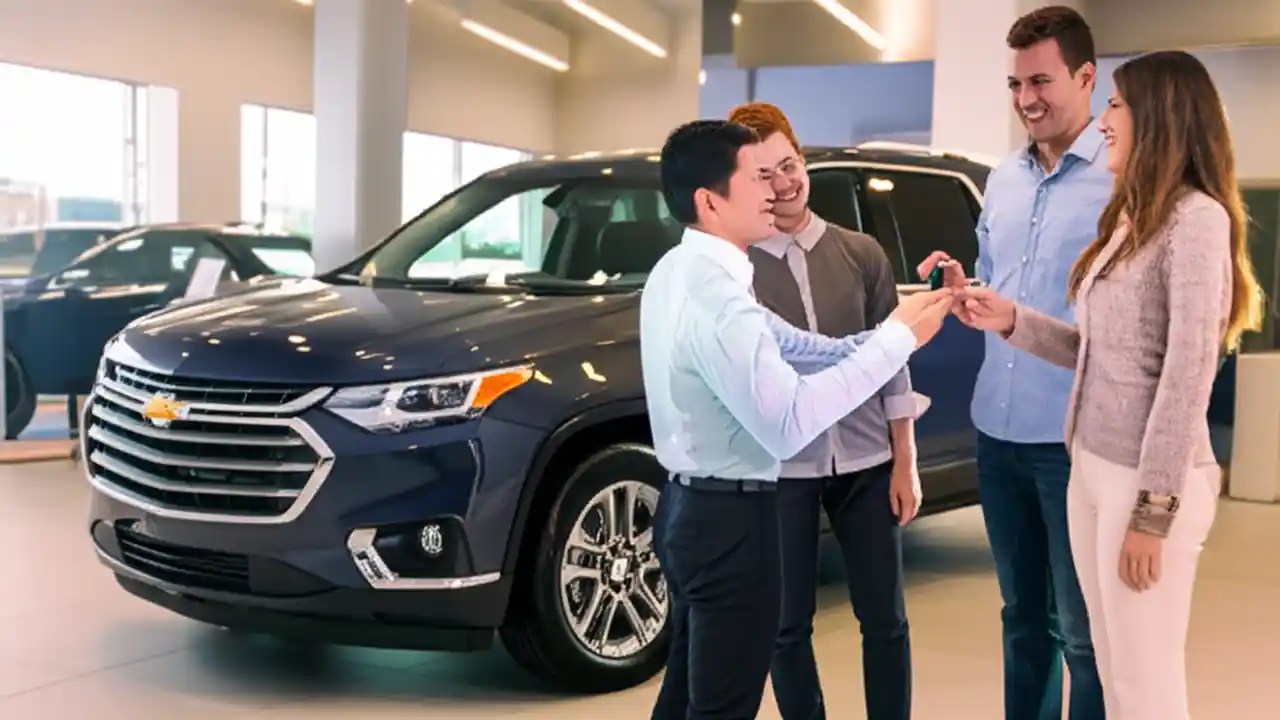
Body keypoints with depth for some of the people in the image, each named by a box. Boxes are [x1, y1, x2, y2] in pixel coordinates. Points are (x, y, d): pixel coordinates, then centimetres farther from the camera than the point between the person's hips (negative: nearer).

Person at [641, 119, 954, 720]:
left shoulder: (680, 271, 6)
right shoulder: (716, 297, -25)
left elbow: (794, 349, 3)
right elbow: (787, 425, -30)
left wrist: (898, 328, -6)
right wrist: (896, 337, -24)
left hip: (689, 505, 10)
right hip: (729, 518, -10)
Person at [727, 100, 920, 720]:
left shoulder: (861, 254, 4)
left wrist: (904, 462, 4)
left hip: (865, 462, 2)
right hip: (778, 468, -2)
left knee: (885, 620, 9)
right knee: (788, 624, 9)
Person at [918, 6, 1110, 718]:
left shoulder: (1123, 177, -11)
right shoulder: (1003, 179, 12)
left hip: (1077, 439, -7)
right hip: (999, 431, 7)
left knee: (1083, 628, 6)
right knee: (1022, 615, 20)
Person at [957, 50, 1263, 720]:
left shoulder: (1197, 217, -13)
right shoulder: (1129, 218, 13)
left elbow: (1187, 375, -18)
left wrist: (1153, 509, -18)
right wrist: (1012, 320, 4)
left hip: (1147, 481, -8)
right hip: (1090, 468, 8)